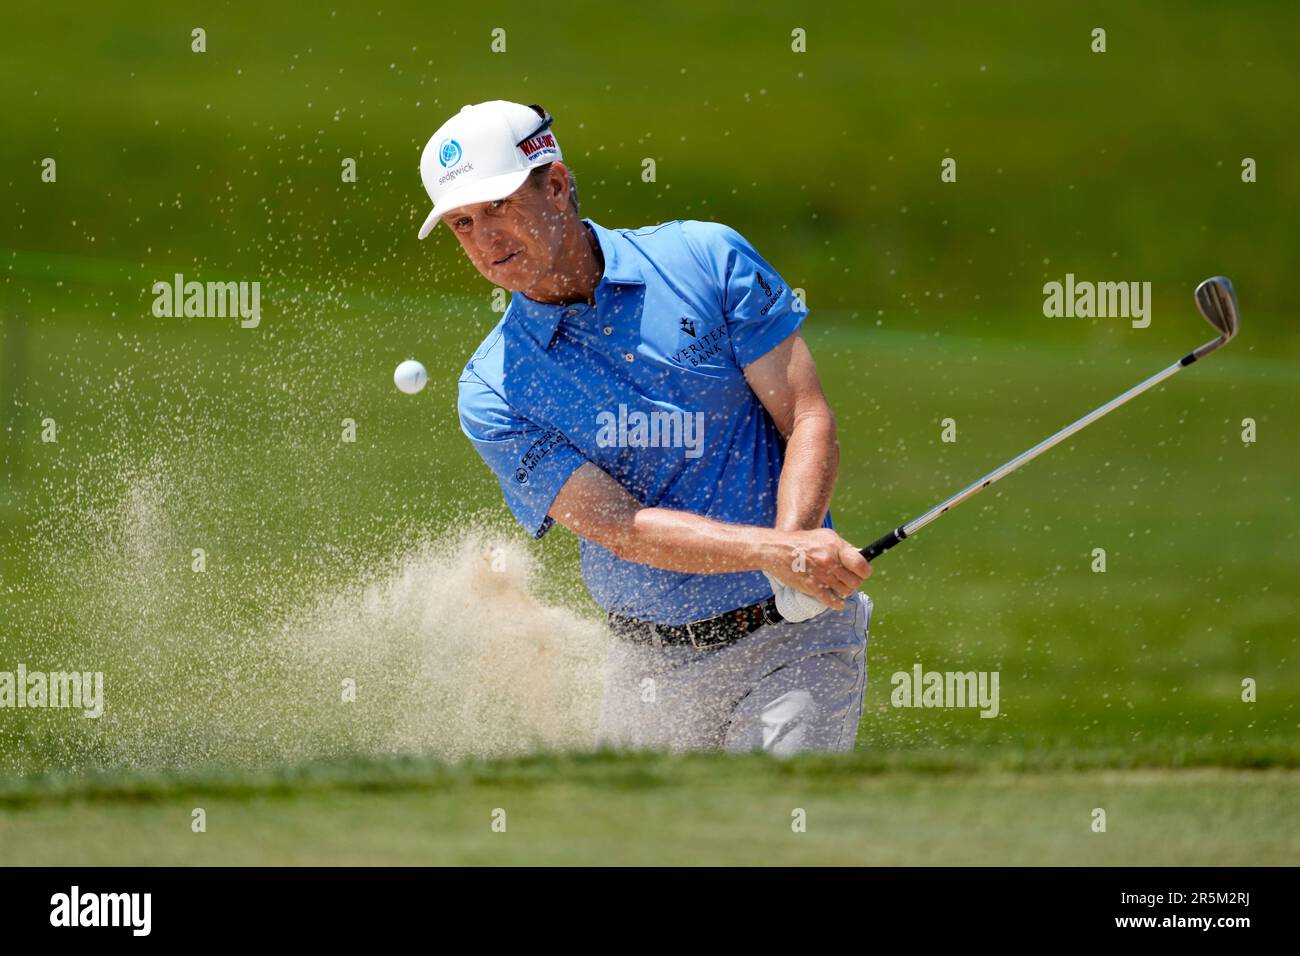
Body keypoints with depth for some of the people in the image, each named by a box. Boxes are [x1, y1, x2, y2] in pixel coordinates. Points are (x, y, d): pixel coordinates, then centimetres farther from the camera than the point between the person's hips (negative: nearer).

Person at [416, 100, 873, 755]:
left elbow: (810, 420, -5)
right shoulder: (492, 392, -3)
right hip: (649, 669, 3)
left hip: (795, 639, -3)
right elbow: (621, 528, -14)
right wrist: (778, 552, -30)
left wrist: (793, 544, -25)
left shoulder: (708, 259, -3)